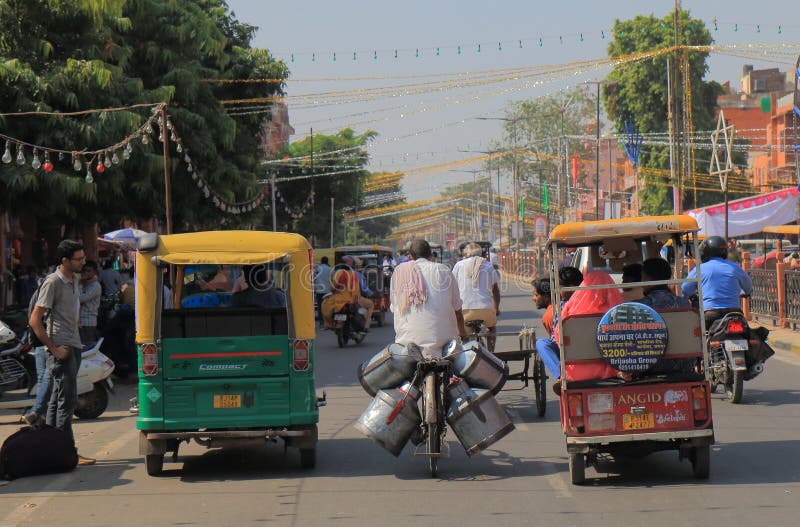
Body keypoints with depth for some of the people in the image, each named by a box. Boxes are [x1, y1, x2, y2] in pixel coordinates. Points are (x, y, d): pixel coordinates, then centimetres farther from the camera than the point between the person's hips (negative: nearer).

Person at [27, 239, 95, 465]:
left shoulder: (74, 281, 15)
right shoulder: (53, 283, -12)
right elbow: (35, 320, -15)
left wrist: (76, 342, 16)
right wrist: (54, 349, -16)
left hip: (73, 348, 9)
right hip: (61, 349, -9)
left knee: (57, 400, 11)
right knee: (67, 400, -11)